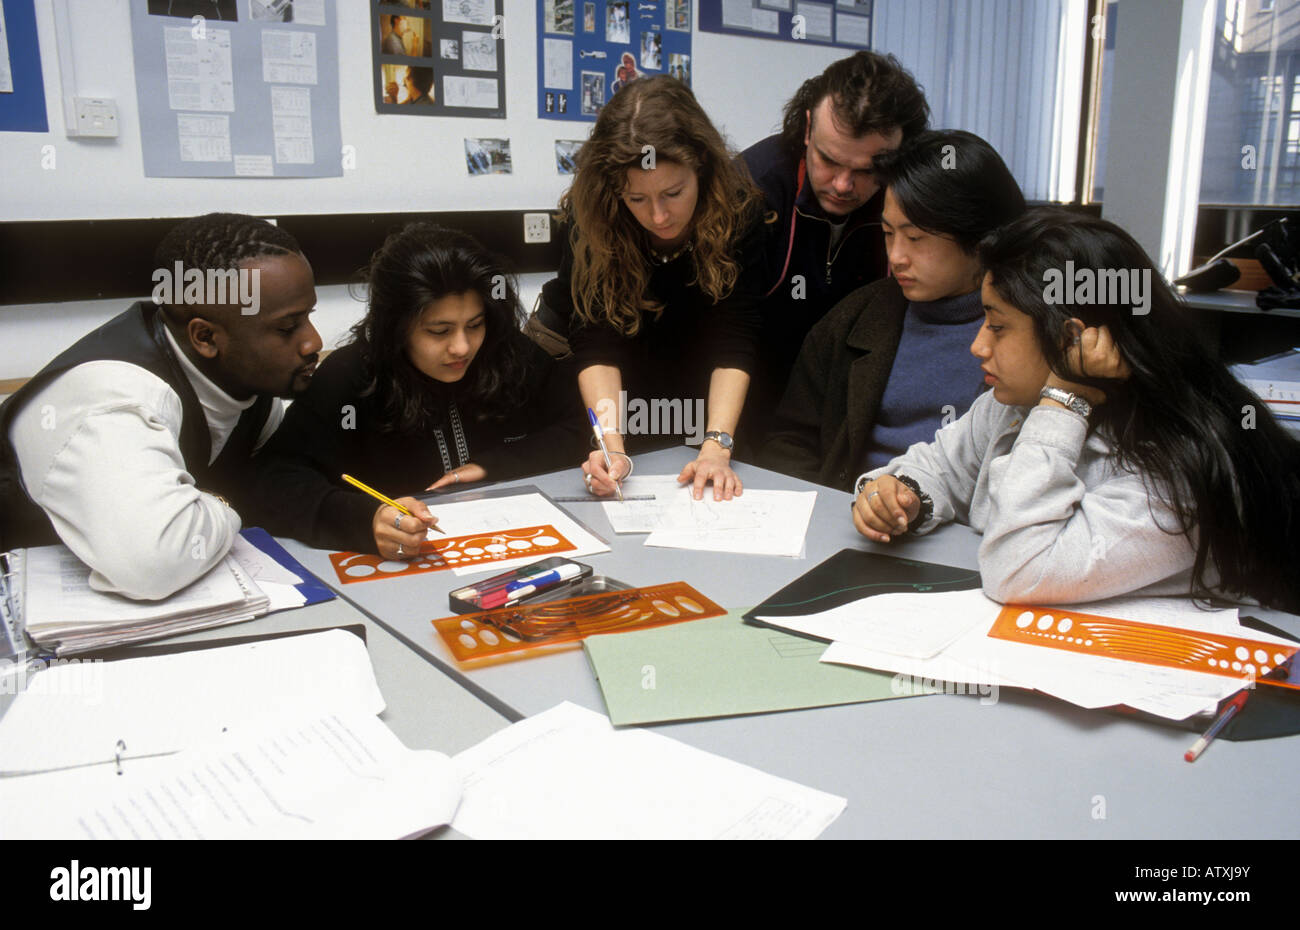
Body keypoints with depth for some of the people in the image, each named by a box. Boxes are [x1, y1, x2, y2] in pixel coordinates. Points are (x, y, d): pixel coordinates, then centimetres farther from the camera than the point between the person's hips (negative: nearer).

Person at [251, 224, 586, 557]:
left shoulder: (511, 355, -5)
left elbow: (572, 428, 5)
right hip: (400, 572, -2)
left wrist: (492, 467, -9)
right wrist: (367, 520, -40)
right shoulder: (349, 377, -13)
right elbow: (277, 483, -22)